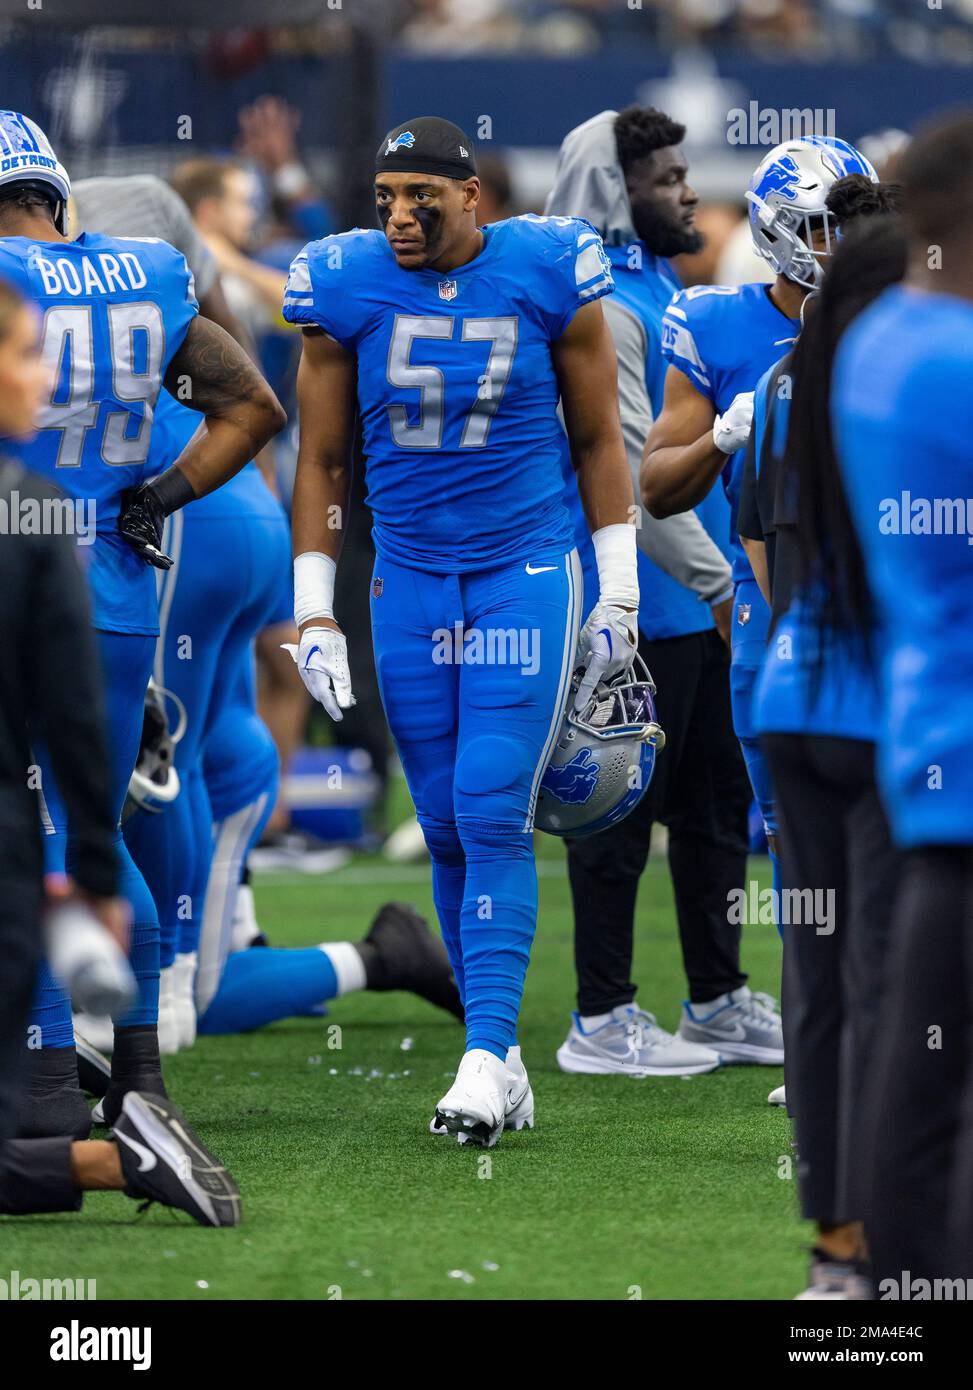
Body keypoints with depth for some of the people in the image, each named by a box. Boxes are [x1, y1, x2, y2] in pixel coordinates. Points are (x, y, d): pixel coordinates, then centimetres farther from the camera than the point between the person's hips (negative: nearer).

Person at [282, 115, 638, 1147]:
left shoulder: (548, 275, -6)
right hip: (408, 585, 3)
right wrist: (313, 615, 4)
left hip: (526, 576, -3)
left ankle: (487, 1055, -14)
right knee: (447, 829, 4)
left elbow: (597, 440, 5)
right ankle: (500, 1060, 12)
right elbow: (321, 460, 7)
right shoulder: (348, 289, -2)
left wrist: (618, 594, 4)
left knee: (494, 813, -13)